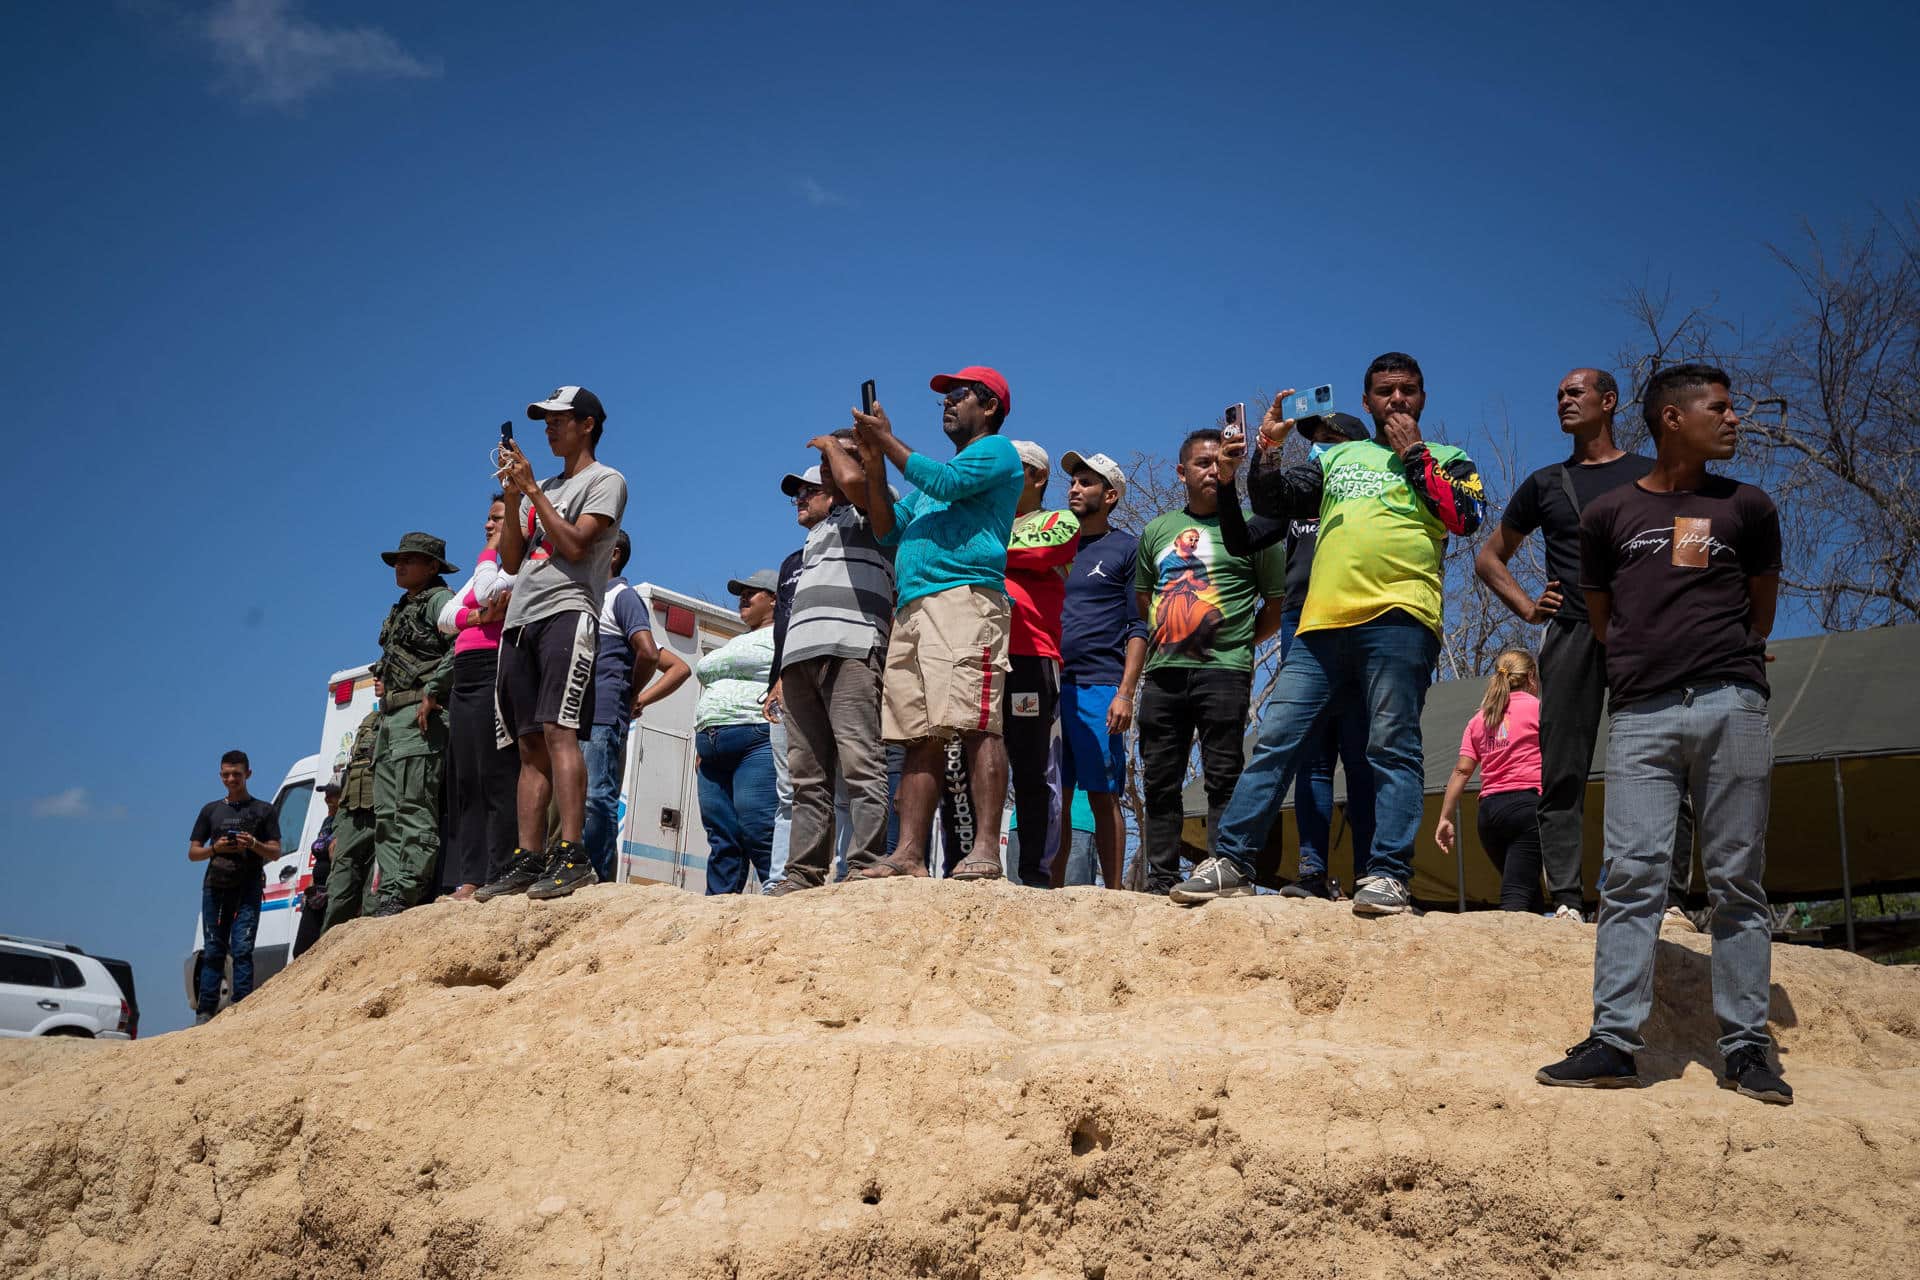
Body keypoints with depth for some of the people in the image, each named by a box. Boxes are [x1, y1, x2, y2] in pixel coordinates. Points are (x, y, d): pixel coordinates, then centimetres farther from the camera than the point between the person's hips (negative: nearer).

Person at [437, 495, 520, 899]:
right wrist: (478, 615, -5)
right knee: (466, 782, 3)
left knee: (497, 778, -13)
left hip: (496, 674, -9)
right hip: (465, 681, 9)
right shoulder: (487, 567, 27)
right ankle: (470, 878, 1)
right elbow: (446, 618, 16)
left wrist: (491, 549, 0)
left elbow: (487, 591, -17)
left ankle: (498, 877, -16)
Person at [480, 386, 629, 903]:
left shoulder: (605, 481, 4)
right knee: (531, 745, 2)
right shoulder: (544, 490, 26)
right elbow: (511, 561, 20)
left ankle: (572, 855, -24)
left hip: (567, 613, -8)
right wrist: (513, 499, 7)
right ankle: (528, 860, 0)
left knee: (558, 731, -20)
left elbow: (574, 545, -11)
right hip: (521, 622, 8)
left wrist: (532, 488, -6)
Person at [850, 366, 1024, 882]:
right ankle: (910, 854, -3)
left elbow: (946, 484, -10)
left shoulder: (997, 450, 8)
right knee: (921, 736, 1)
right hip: (911, 609, 9)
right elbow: (887, 529, 27)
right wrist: (874, 466, 16)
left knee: (975, 727, -16)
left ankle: (986, 850, -21)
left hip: (965, 600, -8)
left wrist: (887, 440, 0)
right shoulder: (931, 473, 33)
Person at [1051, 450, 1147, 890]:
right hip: (1051, 686, 5)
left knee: (1102, 795, -6)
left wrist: (1126, 693, -11)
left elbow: (1138, 628, -1)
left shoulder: (1126, 549, 5)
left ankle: (1113, 892, -3)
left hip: (1100, 688, -5)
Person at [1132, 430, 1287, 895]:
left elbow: (1277, 604, 6)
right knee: (1160, 781, 5)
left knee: (1222, 777, -8)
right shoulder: (1157, 530, 18)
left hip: (1223, 672, -5)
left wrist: (1237, 642, 2)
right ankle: (1161, 882, 10)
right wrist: (1168, 636, 13)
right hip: (1163, 673, 5)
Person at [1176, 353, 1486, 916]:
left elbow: (1466, 518, -2)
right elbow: (1273, 500, 18)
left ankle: (1387, 876, -9)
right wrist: (1267, 451, 0)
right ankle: (1231, 863, 2)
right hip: (1322, 622, 4)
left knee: (1392, 749, -9)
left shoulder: (1445, 461, 17)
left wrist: (1413, 453, 3)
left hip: (1398, 620, -3)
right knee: (1274, 741, -1)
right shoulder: (1337, 457, 27)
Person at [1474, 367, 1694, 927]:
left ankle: (1671, 900, -8)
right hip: (1571, 634, 2)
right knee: (1562, 774, -5)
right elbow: (1489, 556, 25)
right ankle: (1566, 902, -5)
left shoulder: (1650, 476, 14)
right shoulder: (1546, 483, 19)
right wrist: (1526, 606, 9)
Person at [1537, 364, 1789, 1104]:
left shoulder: (1746, 508, 14)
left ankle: (1745, 1047, 2)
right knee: (1632, 875, -8)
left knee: (1737, 880, -1)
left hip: (1730, 705, 1)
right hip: (1641, 713, -1)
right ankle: (1613, 1042, -9)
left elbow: (1761, 610, 23)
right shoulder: (1607, 514, 12)